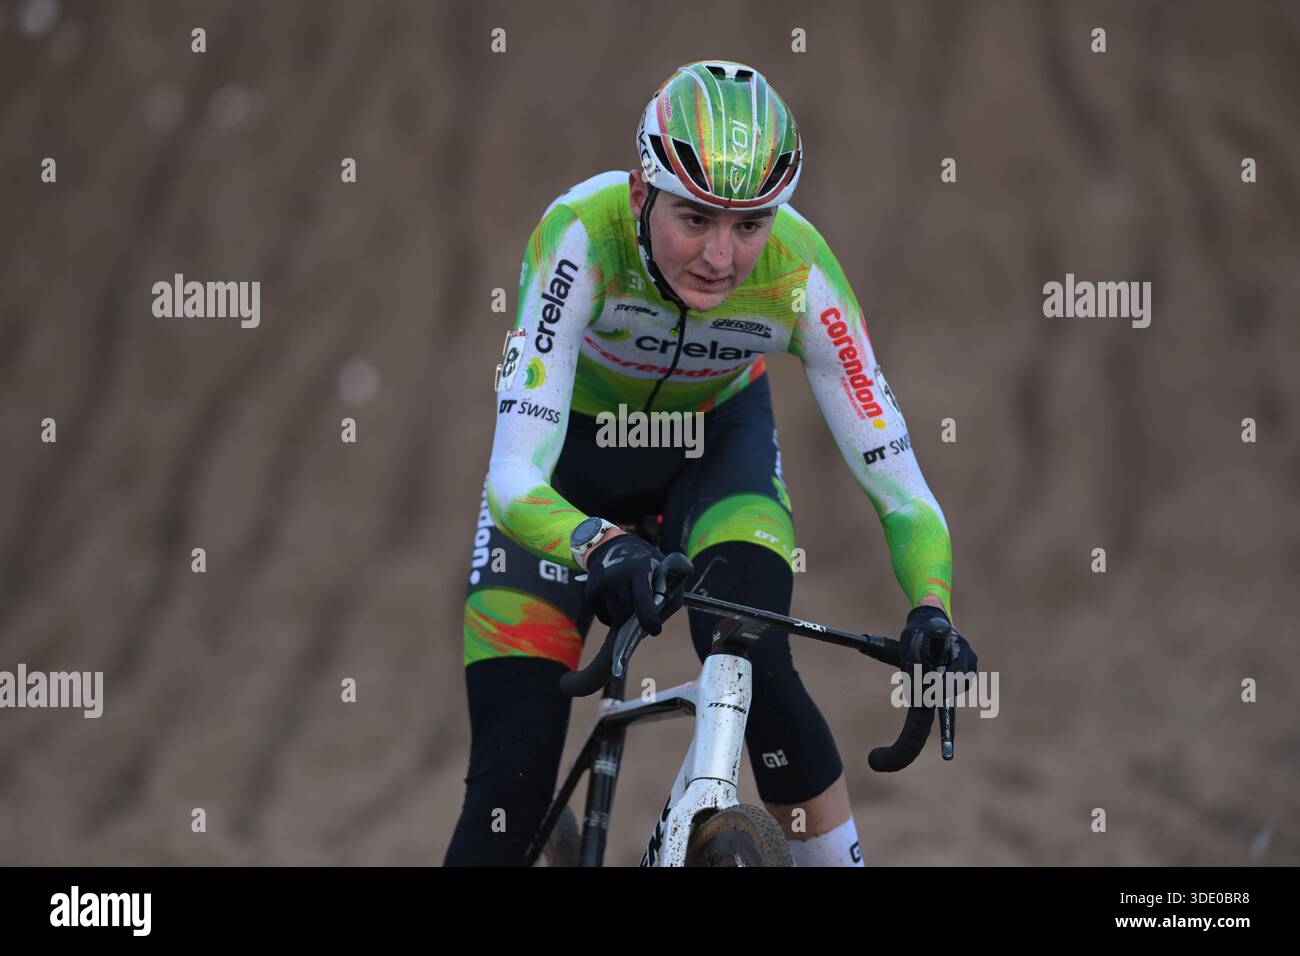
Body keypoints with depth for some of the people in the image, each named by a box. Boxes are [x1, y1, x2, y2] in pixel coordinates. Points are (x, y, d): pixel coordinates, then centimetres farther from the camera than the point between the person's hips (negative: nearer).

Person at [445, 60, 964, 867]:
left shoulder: (799, 270, -32)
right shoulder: (583, 234, -37)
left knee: (749, 655, -29)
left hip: (718, 437, 1)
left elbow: (900, 488, -29)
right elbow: (512, 479, -44)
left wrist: (932, 620, -47)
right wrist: (605, 550, -64)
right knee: (514, 778, -12)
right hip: (575, 445, -1)